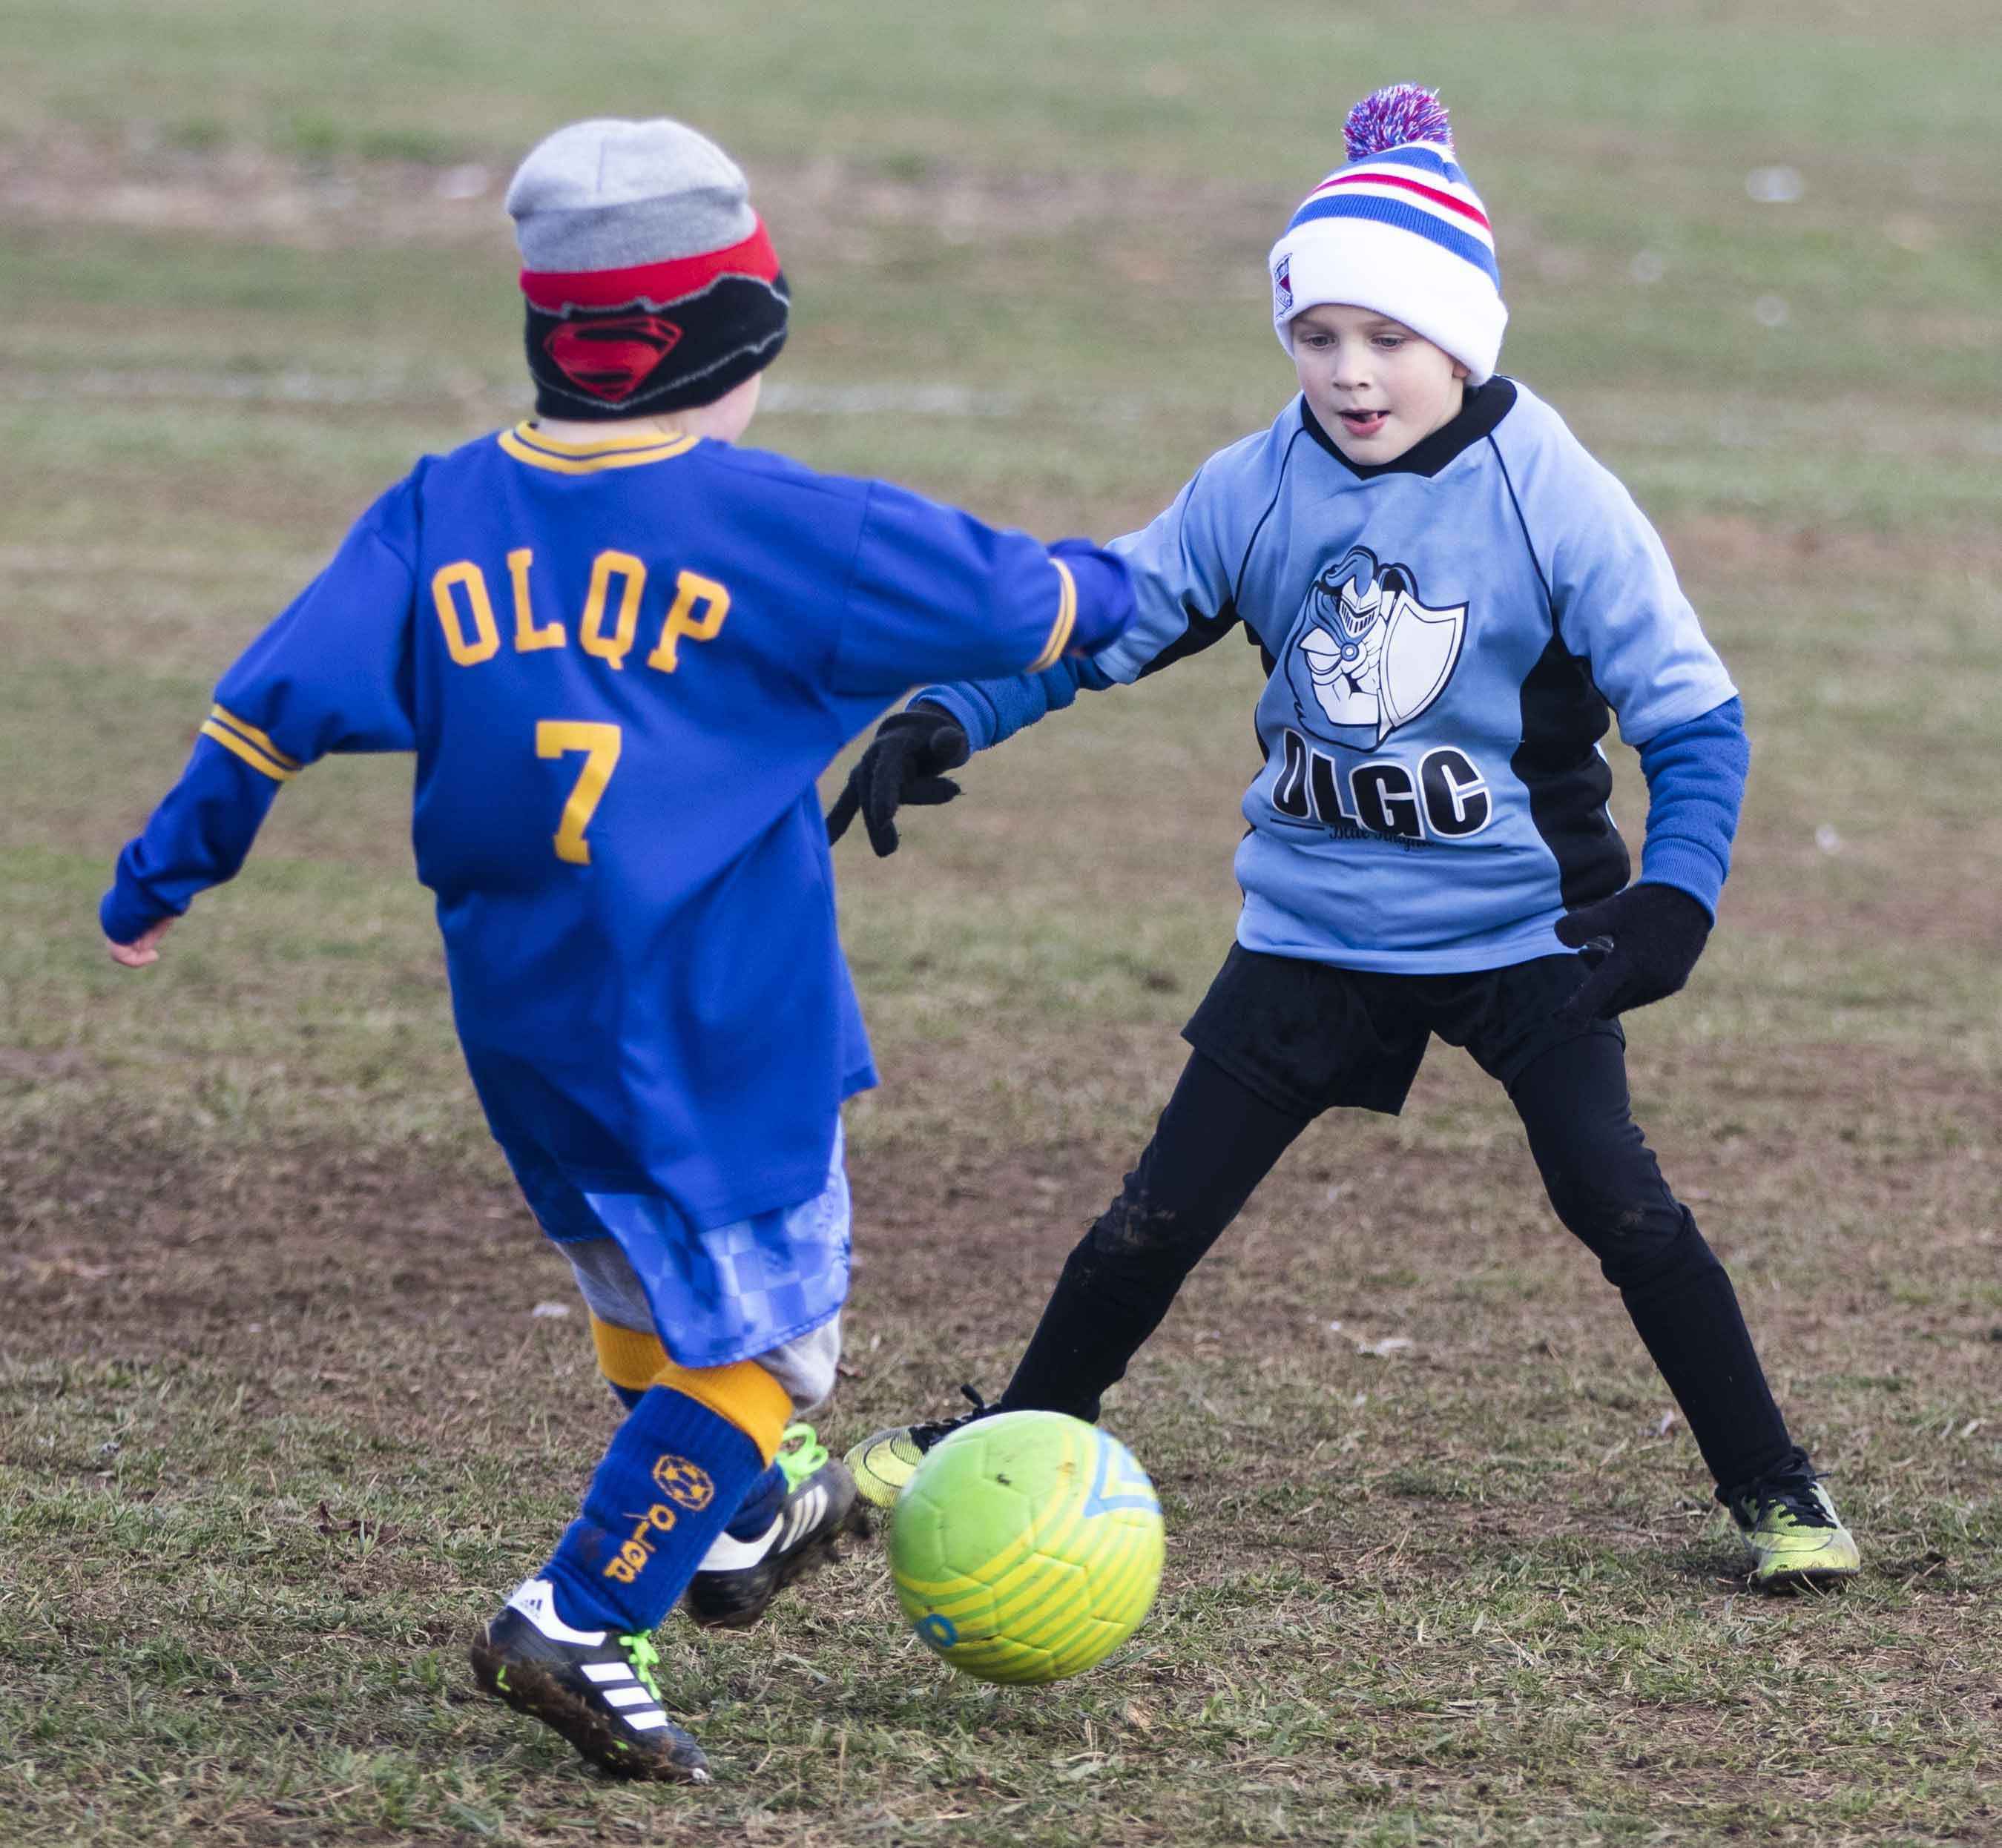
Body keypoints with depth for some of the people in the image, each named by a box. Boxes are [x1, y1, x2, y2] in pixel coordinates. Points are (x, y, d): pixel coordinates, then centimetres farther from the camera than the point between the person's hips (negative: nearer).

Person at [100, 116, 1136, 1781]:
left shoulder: (440, 516, 0)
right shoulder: (772, 524, -10)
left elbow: (284, 694, -1)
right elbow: (1003, 601, 0)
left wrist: (169, 868, 12)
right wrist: (1099, 588, 24)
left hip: (520, 1013, 6)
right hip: (721, 1031, -6)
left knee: (643, 1273, 26)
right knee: (760, 1321, 1)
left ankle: (730, 1520, 44)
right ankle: (585, 1621, -7)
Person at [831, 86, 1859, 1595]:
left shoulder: (1554, 500, -14)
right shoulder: (1255, 492, -6)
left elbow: (1693, 718, -12)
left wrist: (1677, 897, -27)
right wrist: (944, 722, -14)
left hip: (1525, 926, -3)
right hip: (1315, 930, 3)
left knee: (1617, 1198, -15)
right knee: (1166, 1211, 5)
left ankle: (1773, 1489, -1)